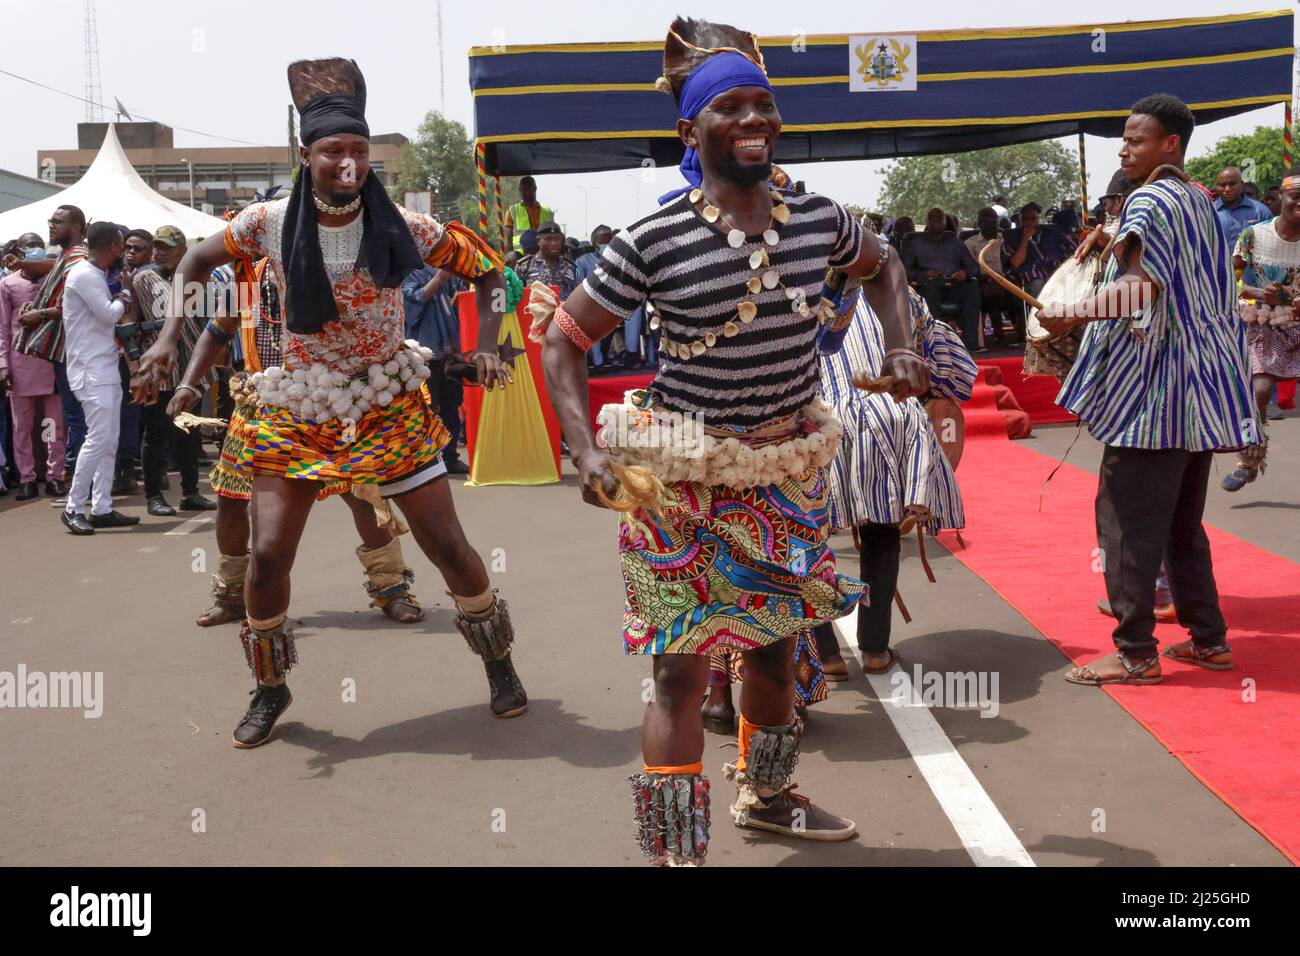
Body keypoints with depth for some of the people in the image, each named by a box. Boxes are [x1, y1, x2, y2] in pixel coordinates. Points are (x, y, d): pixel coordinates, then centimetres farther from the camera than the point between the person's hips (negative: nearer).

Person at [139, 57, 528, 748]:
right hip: (296, 411, 1)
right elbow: (197, 260, 10)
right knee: (267, 557, -5)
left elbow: (487, 272, 0)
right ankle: (270, 690, 20)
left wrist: (486, 348, -14)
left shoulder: (403, 228, -12)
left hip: (390, 405, -1)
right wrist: (170, 337, -2)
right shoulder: (271, 223, -8)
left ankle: (499, 663, 24)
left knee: (449, 545, -2)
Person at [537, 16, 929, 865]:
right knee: (684, 668, -4)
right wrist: (587, 451, -19)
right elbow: (563, 338, -8)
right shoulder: (655, 240, -16)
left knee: (776, 646, 19)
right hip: (687, 480, -5)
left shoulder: (818, 219, -2)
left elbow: (883, 266, 21)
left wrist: (901, 347, 5)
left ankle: (765, 794, 44)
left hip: (789, 471, 5)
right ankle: (674, 848, 11)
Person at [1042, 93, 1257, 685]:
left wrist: (1073, 315, -26)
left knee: (1127, 521, -5)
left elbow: (1139, 289, -23)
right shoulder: (1202, 205, 17)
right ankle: (1207, 637, 20)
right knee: (1181, 520, 16)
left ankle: (1135, 653, -3)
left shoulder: (1149, 201, -10)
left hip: (1151, 391, -9)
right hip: (1199, 390, 9)